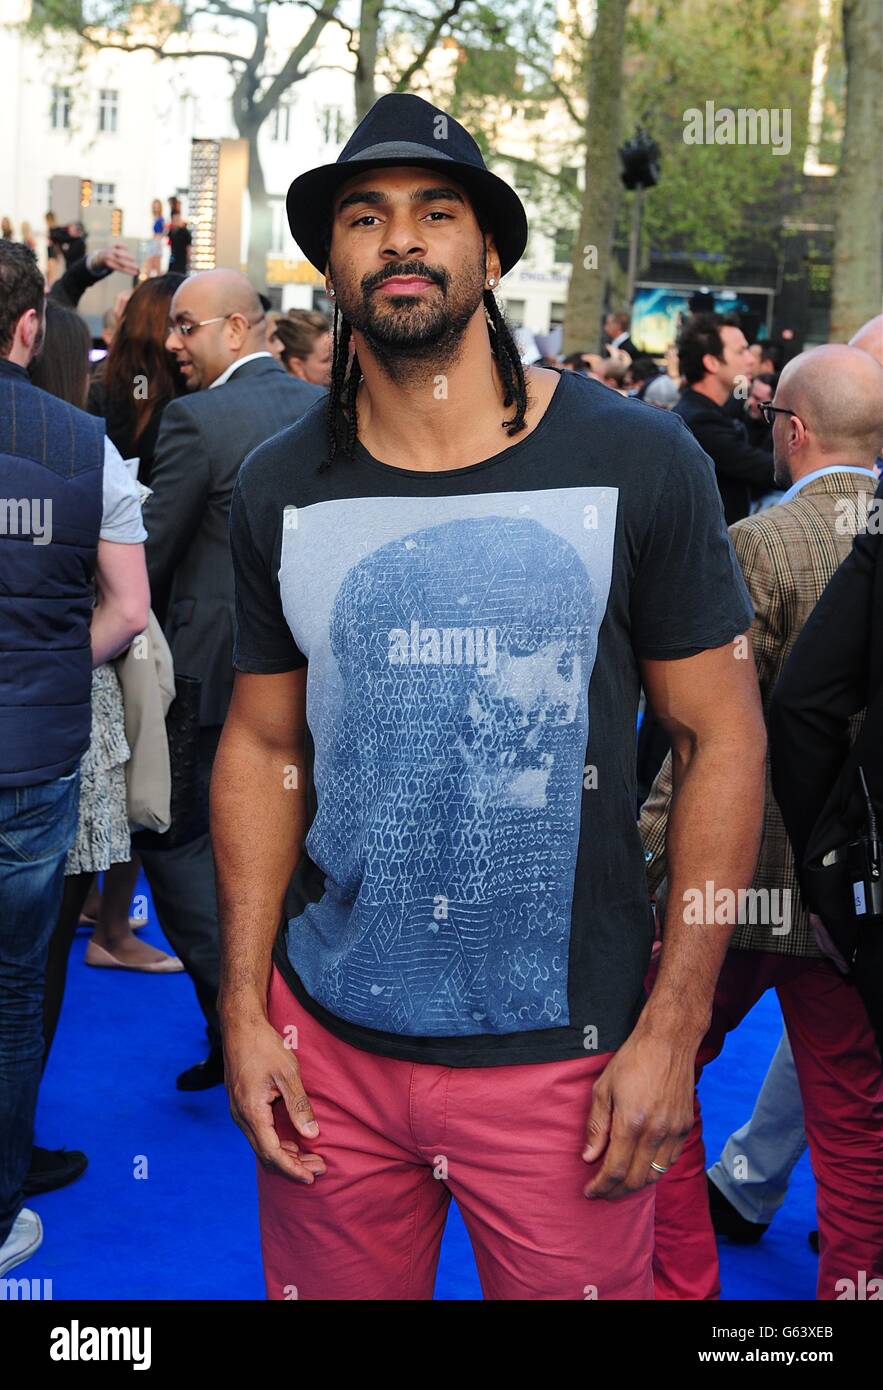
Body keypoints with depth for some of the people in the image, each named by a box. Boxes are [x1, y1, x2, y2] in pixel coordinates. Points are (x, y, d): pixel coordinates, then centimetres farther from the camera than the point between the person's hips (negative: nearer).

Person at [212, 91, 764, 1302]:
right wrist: (242, 1006, 2)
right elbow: (263, 747, 8)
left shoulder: (639, 464, -7)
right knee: (331, 1289, 16)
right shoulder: (280, 488, 1)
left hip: (562, 1059, -2)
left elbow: (723, 738, -5)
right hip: (328, 1043, 3)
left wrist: (673, 1029, -8)